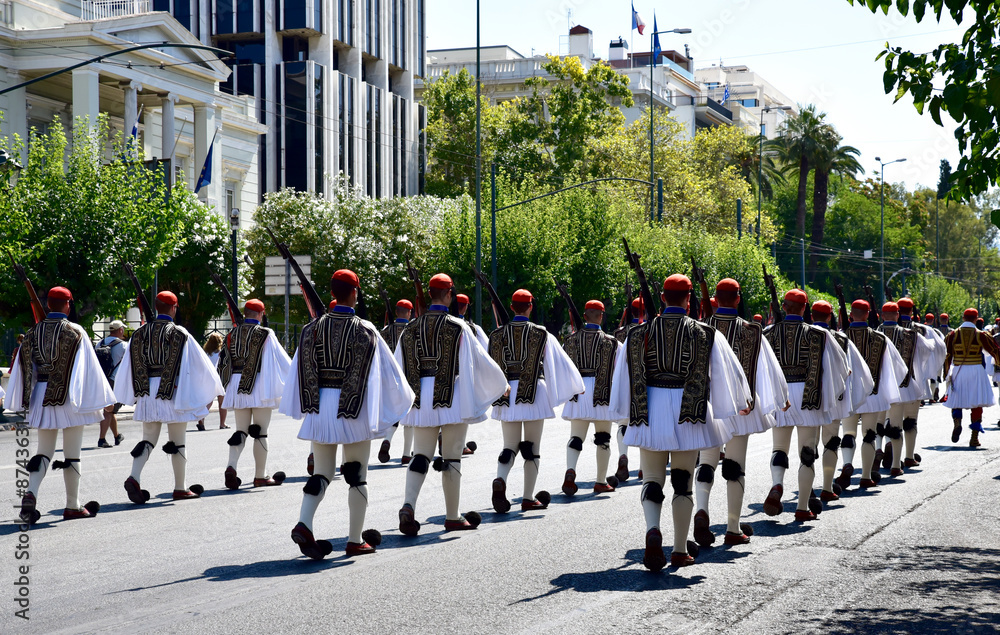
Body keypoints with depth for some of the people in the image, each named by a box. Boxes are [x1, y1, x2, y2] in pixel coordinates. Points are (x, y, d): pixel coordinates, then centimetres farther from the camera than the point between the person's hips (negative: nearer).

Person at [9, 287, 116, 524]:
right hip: (70, 396, -4)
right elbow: (89, 369, -7)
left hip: (41, 396, 4)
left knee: (44, 451, 10)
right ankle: (73, 506, 10)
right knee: (72, 453, 5)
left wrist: (26, 401, 12)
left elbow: (23, 367, 6)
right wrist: (101, 400, 0)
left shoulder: (33, 332, 5)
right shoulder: (75, 332, -7)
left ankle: (31, 493, -14)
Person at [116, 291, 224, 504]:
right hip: (174, 391, -4)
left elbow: (129, 366, 8)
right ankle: (180, 488, 12)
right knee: (178, 441, 6)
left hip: (147, 391, 4)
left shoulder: (140, 333, 5)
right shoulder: (179, 334, -7)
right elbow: (198, 363, -4)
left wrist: (131, 394, 18)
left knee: (148, 439, 9)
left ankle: (134, 478, -12)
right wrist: (212, 388, 7)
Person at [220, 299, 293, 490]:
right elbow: (284, 361, -1)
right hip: (260, 386, -4)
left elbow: (223, 362, 12)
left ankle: (231, 467, -10)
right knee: (260, 433, 3)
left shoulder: (232, 334, 6)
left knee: (241, 430, 10)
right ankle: (260, 476, 9)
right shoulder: (265, 334, -7)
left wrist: (227, 386, 24)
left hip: (237, 387, 4)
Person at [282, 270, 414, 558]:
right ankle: (355, 540, 11)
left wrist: (310, 406, 9)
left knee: (321, 473, 9)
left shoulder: (313, 328, 3)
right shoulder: (364, 330, -7)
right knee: (357, 475, 7)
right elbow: (385, 371, -4)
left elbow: (303, 369, 2)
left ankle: (303, 524, -12)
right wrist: (404, 396, 10)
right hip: (354, 409, -3)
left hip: (320, 406, 3)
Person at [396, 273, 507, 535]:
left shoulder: (411, 328, 6)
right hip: (453, 397, -4)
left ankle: (408, 506, -16)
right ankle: (453, 517, 11)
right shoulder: (457, 328, -7)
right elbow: (480, 361, -2)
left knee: (420, 455, 5)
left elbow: (398, 366, 10)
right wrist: (502, 384, 13)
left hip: (421, 398, 4)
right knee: (452, 458, 4)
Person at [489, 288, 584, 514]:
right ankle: (529, 498, 8)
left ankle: (500, 480, -22)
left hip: (507, 393, 2)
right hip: (535, 393, -2)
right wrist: (578, 386, 17)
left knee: (509, 446, 7)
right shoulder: (541, 334, -1)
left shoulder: (498, 334, 5)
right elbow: (561, 362, 5)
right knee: (532, 448, 6)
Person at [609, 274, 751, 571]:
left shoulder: (641, 332, 1)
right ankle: (680, 551, 11)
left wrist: (626, 411, 18)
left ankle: (653, 530, -23)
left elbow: (624, 375, 5)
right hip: (688, 413, 0)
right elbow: (727, 370, 1)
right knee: (683, 481, 9)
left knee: (652, 479, 6)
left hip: (649, 411, 1)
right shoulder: (704, 334, -2)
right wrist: (743, 403, 15)